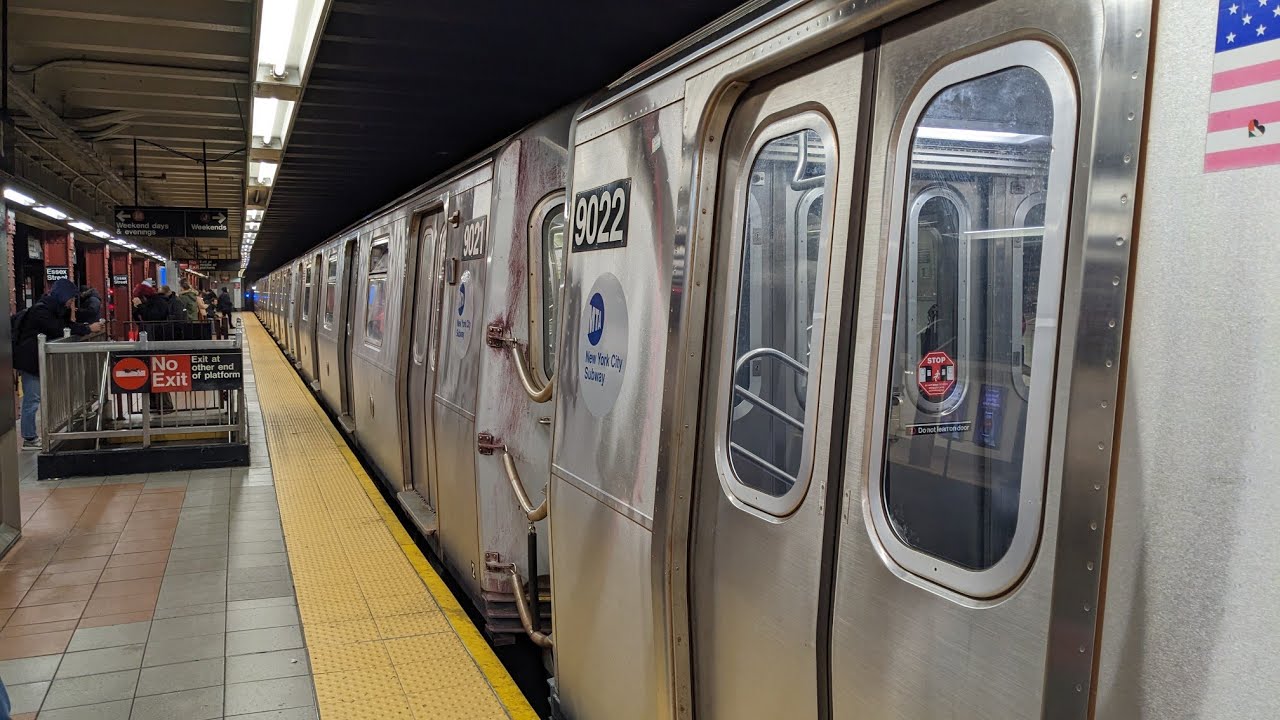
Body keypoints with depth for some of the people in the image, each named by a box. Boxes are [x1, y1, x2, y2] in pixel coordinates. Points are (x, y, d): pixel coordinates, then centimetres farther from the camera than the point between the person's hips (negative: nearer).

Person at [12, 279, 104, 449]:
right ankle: (29, 439, -1)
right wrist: (88, 329, -22)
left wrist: (88, 326, -5)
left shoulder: (57, 309, 10)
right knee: (32, 399, -6)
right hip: (29, 359, -10)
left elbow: (69, 324, 10)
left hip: (38, 359, 10)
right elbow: (59, 330, -25)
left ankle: (30, 436, 17)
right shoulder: (41, 310, -19)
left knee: (32, 398, 12)